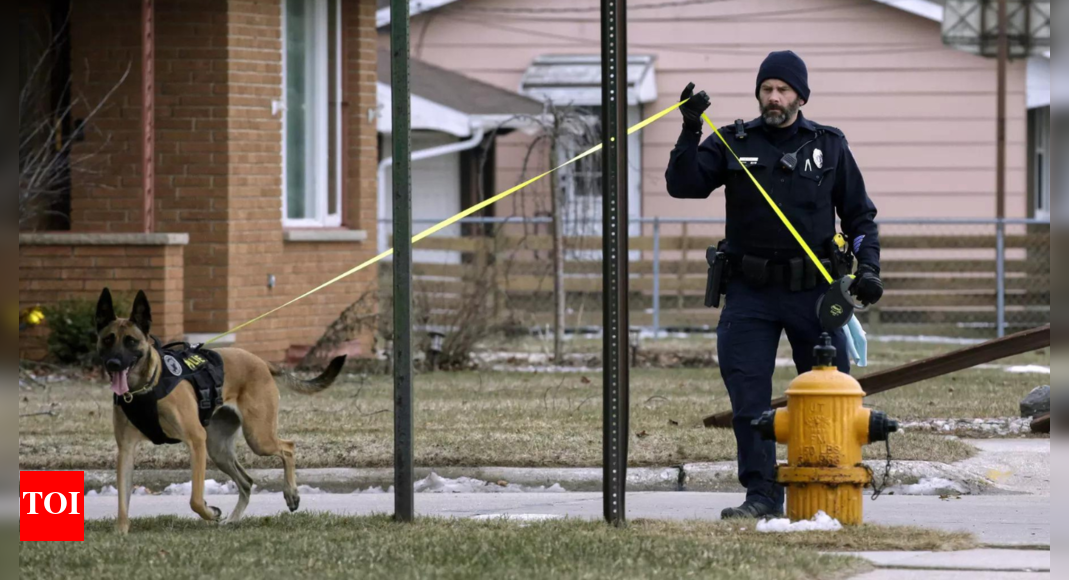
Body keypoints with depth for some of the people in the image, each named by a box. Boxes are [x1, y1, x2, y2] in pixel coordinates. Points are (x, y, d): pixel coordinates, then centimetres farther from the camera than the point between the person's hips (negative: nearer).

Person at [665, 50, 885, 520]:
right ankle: (762, 494, 0)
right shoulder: (733, 143, 7)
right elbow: (683, 185, -4)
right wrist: (690, 133, -17)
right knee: (749, 398, -5)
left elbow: (860, 215, 13)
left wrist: (867, 268, -1)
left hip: (814, 290, 0)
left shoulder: (829, 146, 9)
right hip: (750, 291, 0)